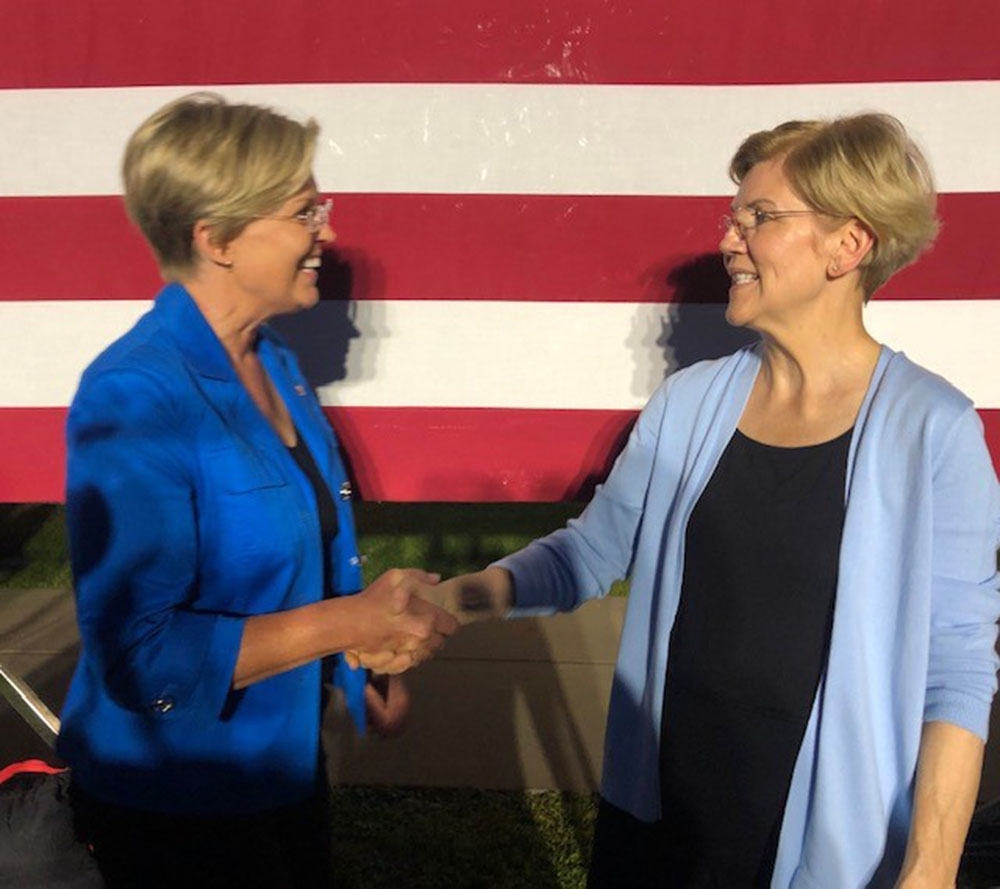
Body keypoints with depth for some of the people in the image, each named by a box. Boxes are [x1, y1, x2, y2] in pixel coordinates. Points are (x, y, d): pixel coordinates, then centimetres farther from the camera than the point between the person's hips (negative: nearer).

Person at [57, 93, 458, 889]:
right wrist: (353, 622, -25)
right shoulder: (135, 398, -25)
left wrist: (374, 647, -2)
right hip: (172, 804, -7)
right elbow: (140, 655, -29)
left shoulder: (275, 364, 1)